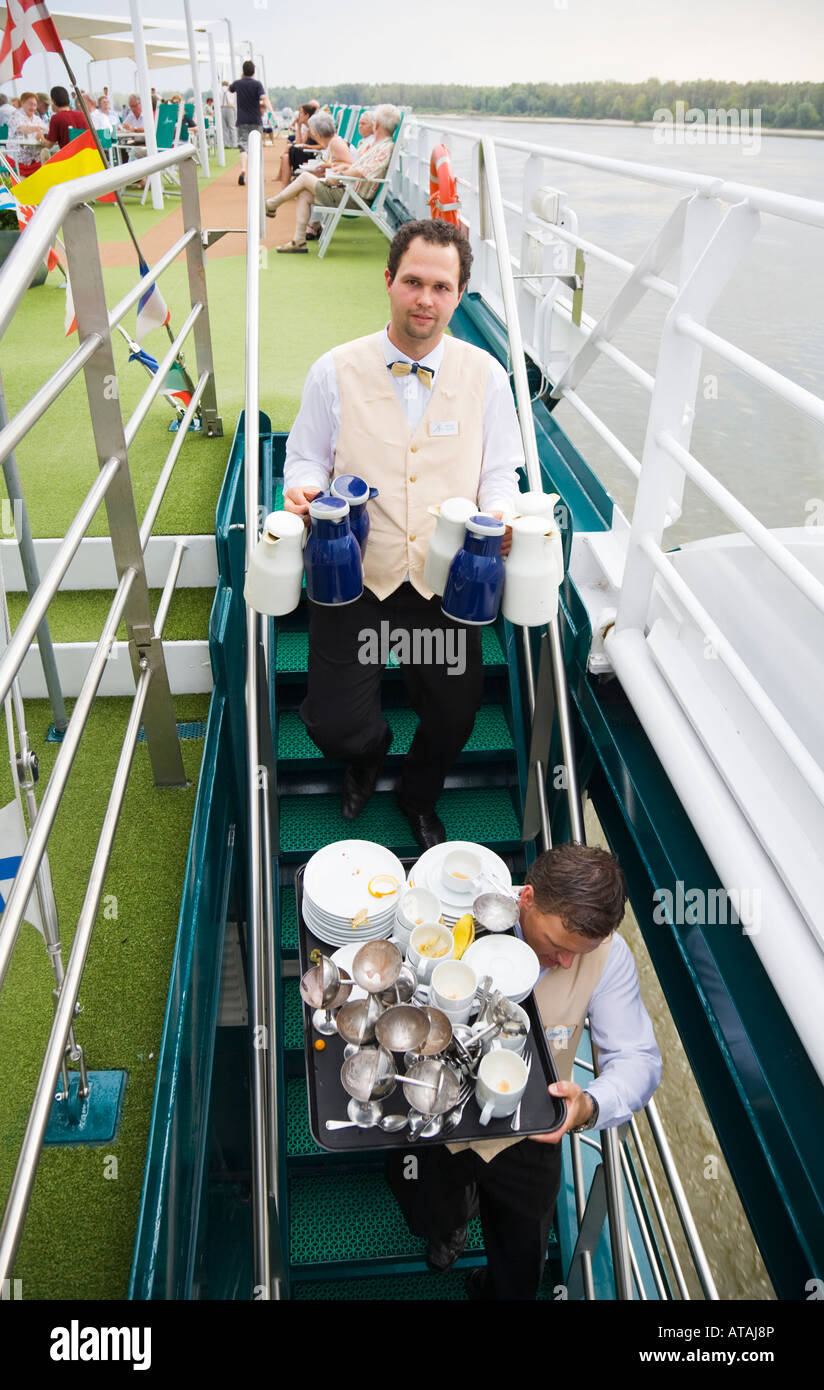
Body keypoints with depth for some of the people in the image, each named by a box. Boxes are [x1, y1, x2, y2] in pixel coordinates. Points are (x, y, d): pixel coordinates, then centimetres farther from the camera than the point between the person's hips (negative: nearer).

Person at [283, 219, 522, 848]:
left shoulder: (485, 375, 2)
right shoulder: (336, 371, -1)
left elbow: (501, 471, 7)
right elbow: (306, 458, 8)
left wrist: (498, 515, -14)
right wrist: (305, 489, -16)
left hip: (446, 582, 1)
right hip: (354, 576, -1)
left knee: (455, 718, 6)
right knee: (334, 724, -5)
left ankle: (420, 797, 44)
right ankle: (369, 753, 38)